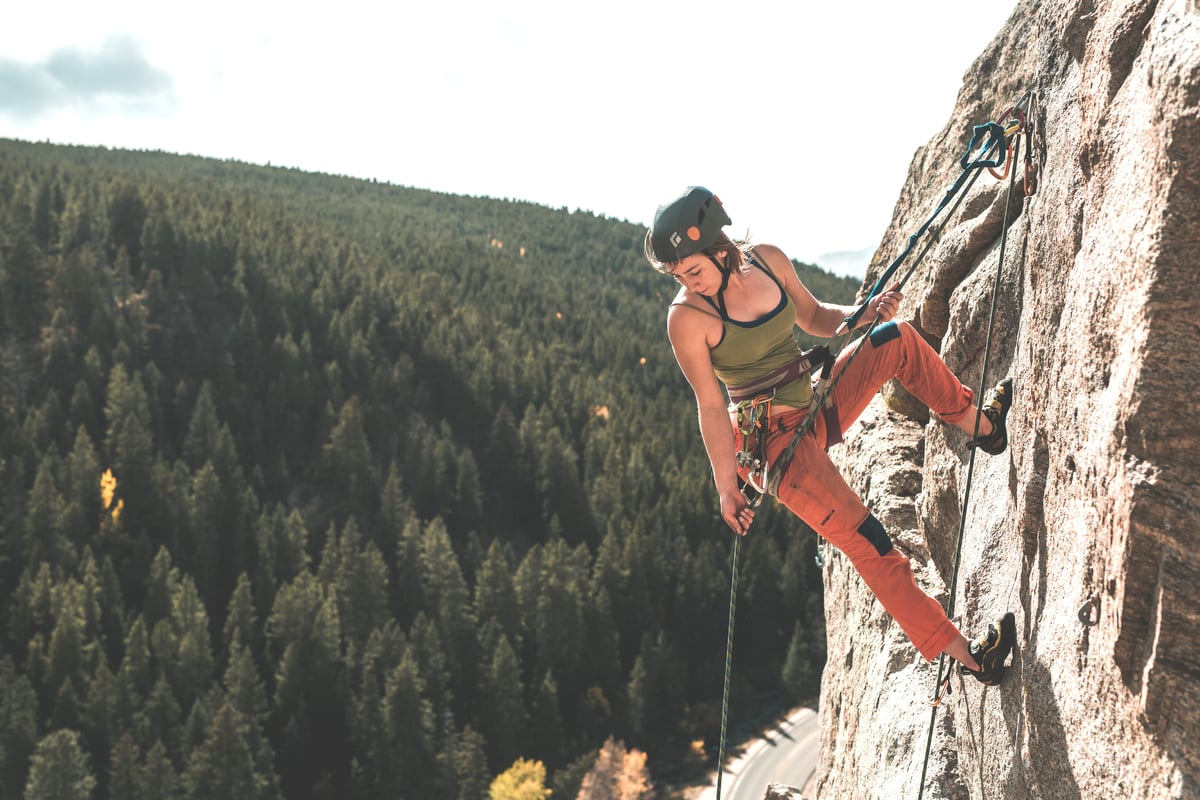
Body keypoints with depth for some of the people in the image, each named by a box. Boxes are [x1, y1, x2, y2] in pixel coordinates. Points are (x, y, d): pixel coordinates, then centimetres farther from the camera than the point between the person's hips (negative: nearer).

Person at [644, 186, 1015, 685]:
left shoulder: (767, 260, -4)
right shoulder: (687, 317, -19)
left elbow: (813, 317, 12)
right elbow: (710, 407, -14)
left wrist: (861, 315, -7)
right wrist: (727, 487, -12)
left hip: (816, 407, 7)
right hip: (771, 440, -6)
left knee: (897, 337, 0)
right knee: (865, 541, -12)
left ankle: (981, 425, 17)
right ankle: (962, 653, -3)